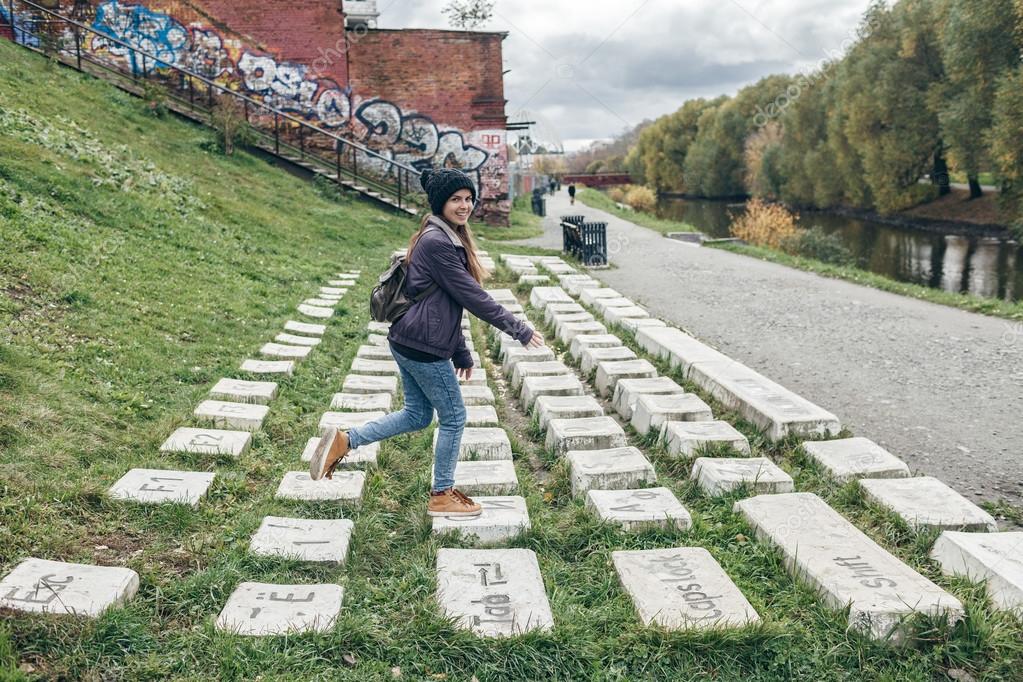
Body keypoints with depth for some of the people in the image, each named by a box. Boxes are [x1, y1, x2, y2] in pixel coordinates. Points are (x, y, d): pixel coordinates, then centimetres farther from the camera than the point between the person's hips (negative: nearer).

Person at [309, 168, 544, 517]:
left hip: (408, 342, 10)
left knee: (417, 414, 19)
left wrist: (461, 353, 20)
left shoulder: (447, 238, 15)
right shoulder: (437, 242, -18)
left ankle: (343, 441, 19)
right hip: (424, 347, -10)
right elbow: (470, 295, -19)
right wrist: (518, 329, -12)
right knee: (453, 417, 5)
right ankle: (442, 496, 21)